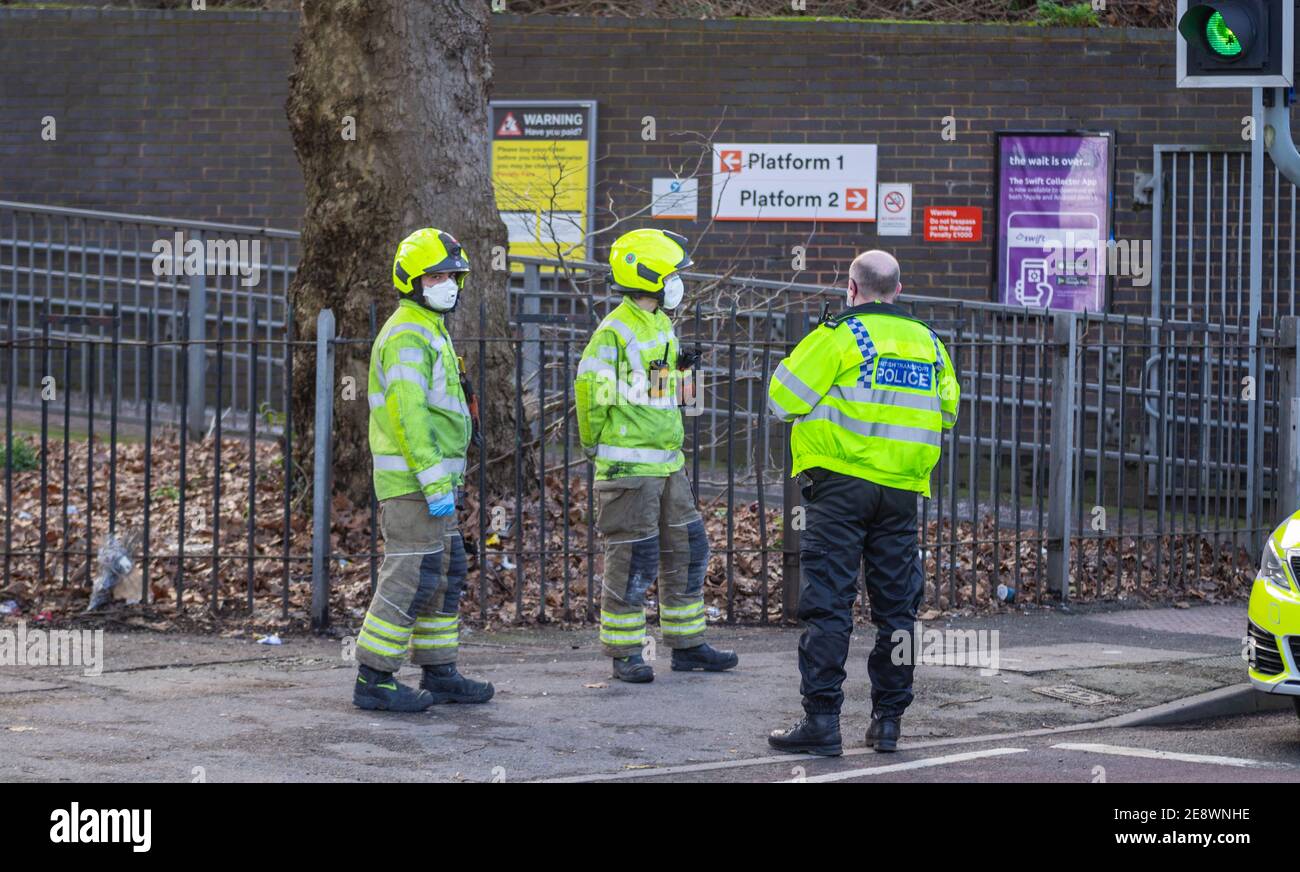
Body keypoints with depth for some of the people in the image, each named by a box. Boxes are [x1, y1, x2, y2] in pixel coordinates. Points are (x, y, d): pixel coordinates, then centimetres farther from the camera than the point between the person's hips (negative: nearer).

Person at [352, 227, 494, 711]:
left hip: (428, 478, 10)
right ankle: (373, 681, -5)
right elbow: (407, 414, -24)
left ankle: (439, 673, 19)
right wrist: (436, 483, -27)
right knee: (412, 576, -8)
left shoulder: (428, 332, 18)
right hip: (412, 479, -10)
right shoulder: (408, 336, -15)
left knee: (446, 573, 13)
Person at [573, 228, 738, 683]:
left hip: (667, 461, 9)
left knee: (687, 550, 13)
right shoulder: (615, 332, -17)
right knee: (633, 560, -4)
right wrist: (596, 444, -7)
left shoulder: (661, 325, 13)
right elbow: (589, 388, -15)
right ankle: (624, 653, 6)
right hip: (628, 465, -9)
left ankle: (687, 644, 22)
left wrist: (680, 368, 10)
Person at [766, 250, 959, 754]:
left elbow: (782, 399, -7)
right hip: (902, 491, 5)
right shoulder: (928, 342, 10)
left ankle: (821, 720, -7)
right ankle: (888, 722, 13)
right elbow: (947, 409, 21)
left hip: (841, 484, -5)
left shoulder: (840, 334, -7)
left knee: (827, 603, -3)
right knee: (897, 605, 10)